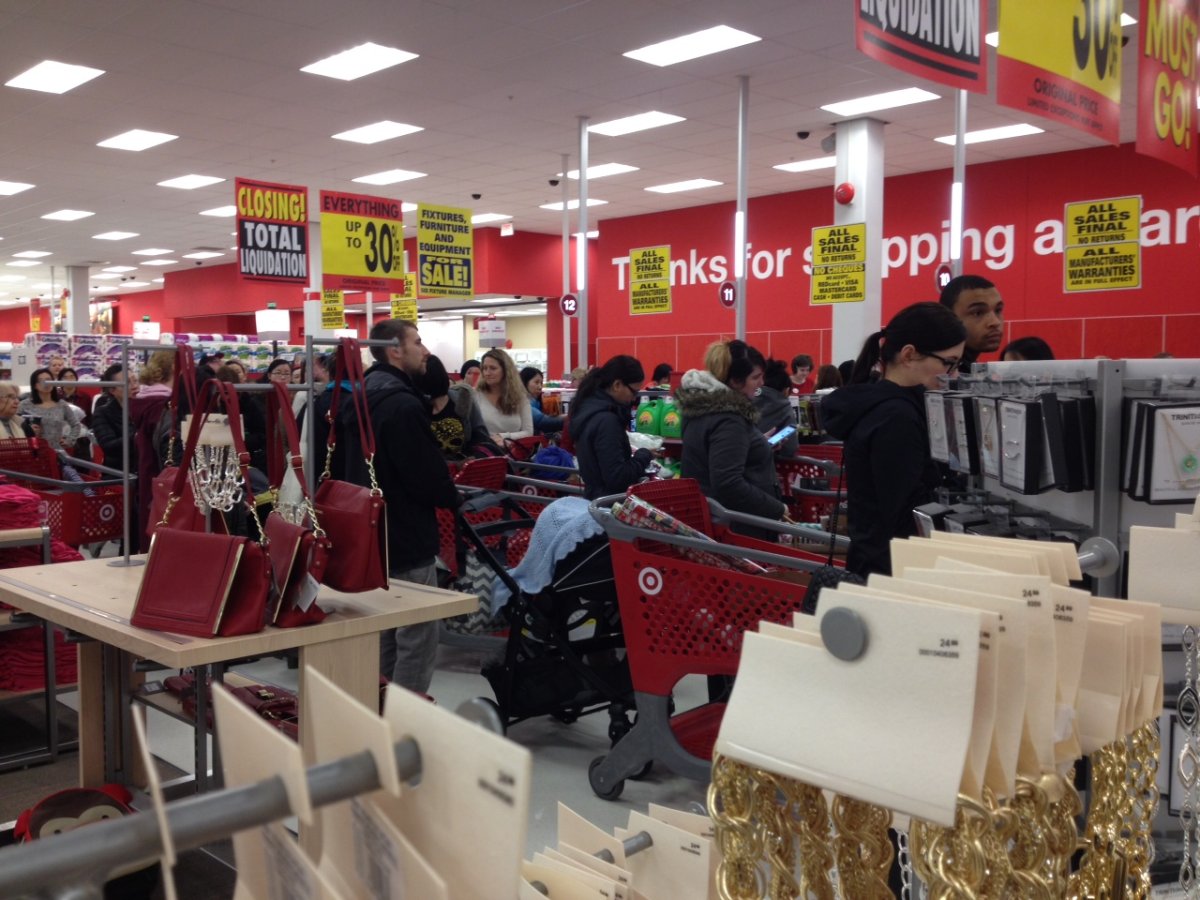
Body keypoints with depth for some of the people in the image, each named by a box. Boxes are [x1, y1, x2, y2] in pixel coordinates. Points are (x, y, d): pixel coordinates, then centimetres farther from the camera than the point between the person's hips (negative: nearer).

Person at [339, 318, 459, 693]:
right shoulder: (403, 405, -20)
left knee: (382, 634, 19)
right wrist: (452, 498, -4)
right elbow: (427, 475, -22)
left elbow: (345, 467, 17)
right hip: (407, 540, -10)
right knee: (416, 640, -2)